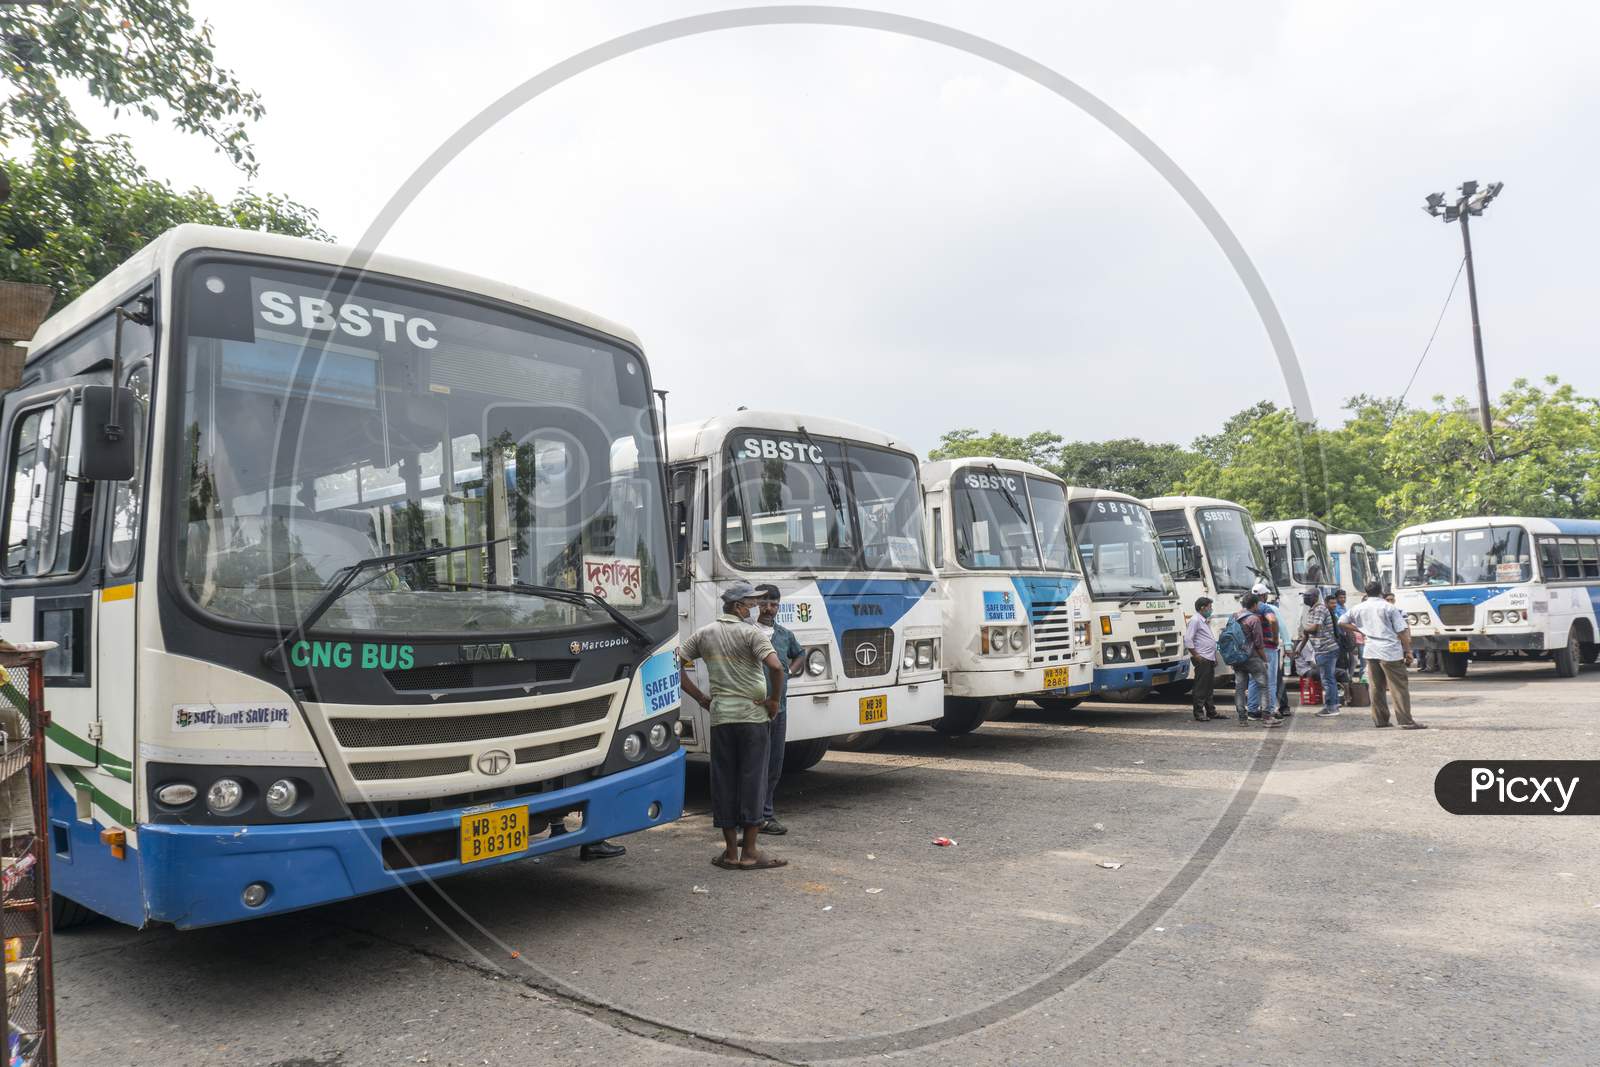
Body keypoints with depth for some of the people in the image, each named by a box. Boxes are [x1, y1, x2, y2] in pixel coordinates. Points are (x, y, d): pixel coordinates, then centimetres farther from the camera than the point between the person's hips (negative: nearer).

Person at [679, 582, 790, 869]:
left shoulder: (704, 634, 8)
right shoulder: (751, 633, -8)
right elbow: (775, 666, -23)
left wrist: (700, 697, 11)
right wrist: (774, 700, -9)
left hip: (720, 717, 4)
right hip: (753, 716, -4)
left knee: (723, 781, 10)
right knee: (752, 780, 3)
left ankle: (731, 851, 14)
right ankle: (749, 853, 7)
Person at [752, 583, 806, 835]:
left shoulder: (784, 634, 13)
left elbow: (800, 654, 31)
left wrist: (789, 670, 16)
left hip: (779, 706, 7)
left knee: (775, 763, 10)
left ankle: (761, 812, 20)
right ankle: (764, 815, 0)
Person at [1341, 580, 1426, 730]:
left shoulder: (1359, 608, 8)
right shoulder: (1389, 607, -4)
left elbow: (1342, 622, 15)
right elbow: (1402, 631, -6)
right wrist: (1408, 651, -2)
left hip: (1370, 651, 5)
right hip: (1389, 651, -5)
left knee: (1377, 687, 10)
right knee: (1400, 687, -2)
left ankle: (1380, 720, 13)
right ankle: (1406, 721, -5)